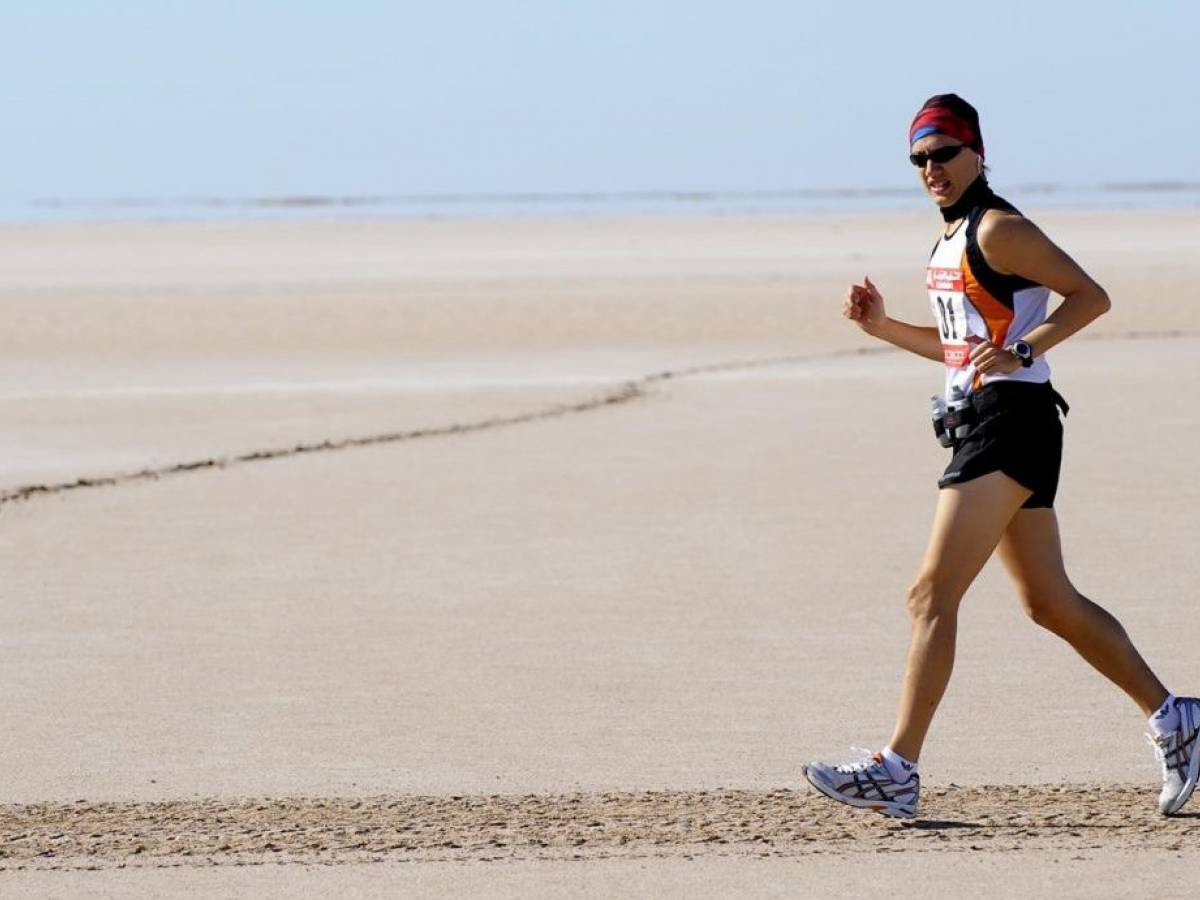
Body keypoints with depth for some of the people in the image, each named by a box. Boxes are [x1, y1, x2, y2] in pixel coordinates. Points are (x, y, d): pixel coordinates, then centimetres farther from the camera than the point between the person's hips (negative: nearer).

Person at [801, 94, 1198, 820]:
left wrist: (1023, 352, -23)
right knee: (1051, 603, 13)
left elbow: (1091, 296, -14)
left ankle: (897, 771, -16)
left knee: (932, 594, -14)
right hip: (982, 425, 10)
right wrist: (885, 328, 16)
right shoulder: (951, 240, 19)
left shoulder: (997, 230, -10)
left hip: (1010, 420, -10)